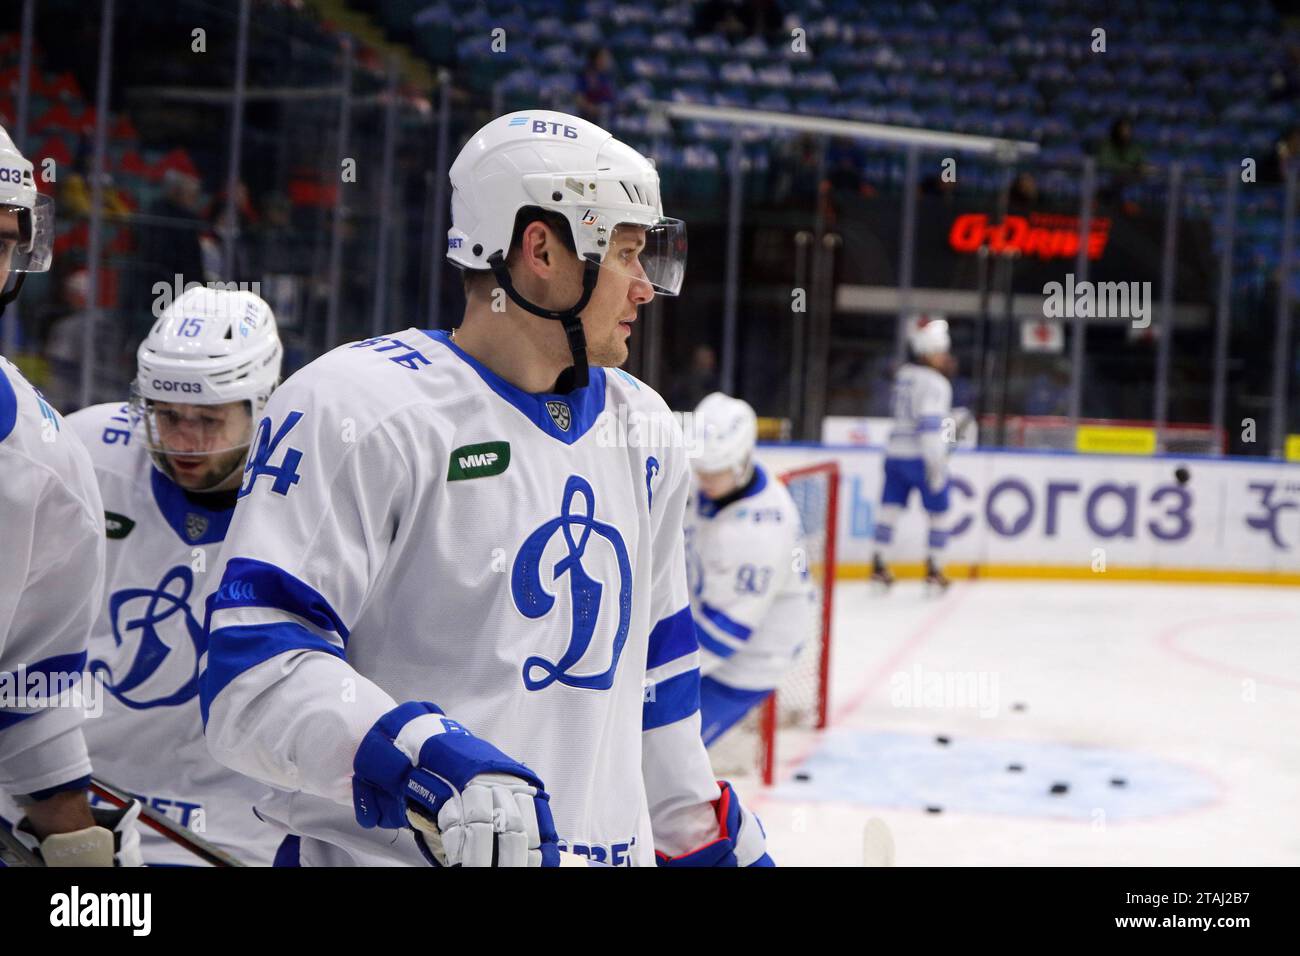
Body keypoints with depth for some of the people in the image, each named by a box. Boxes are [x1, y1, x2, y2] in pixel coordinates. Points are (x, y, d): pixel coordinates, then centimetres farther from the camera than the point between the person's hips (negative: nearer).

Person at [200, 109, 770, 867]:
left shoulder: (644, 433, 14)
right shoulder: (360, 407, -10)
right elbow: (256, 669, -17)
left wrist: (714, 838, 22)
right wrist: (434, 766, -28)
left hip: (615, 846, 7)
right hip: (390, 850, -7)